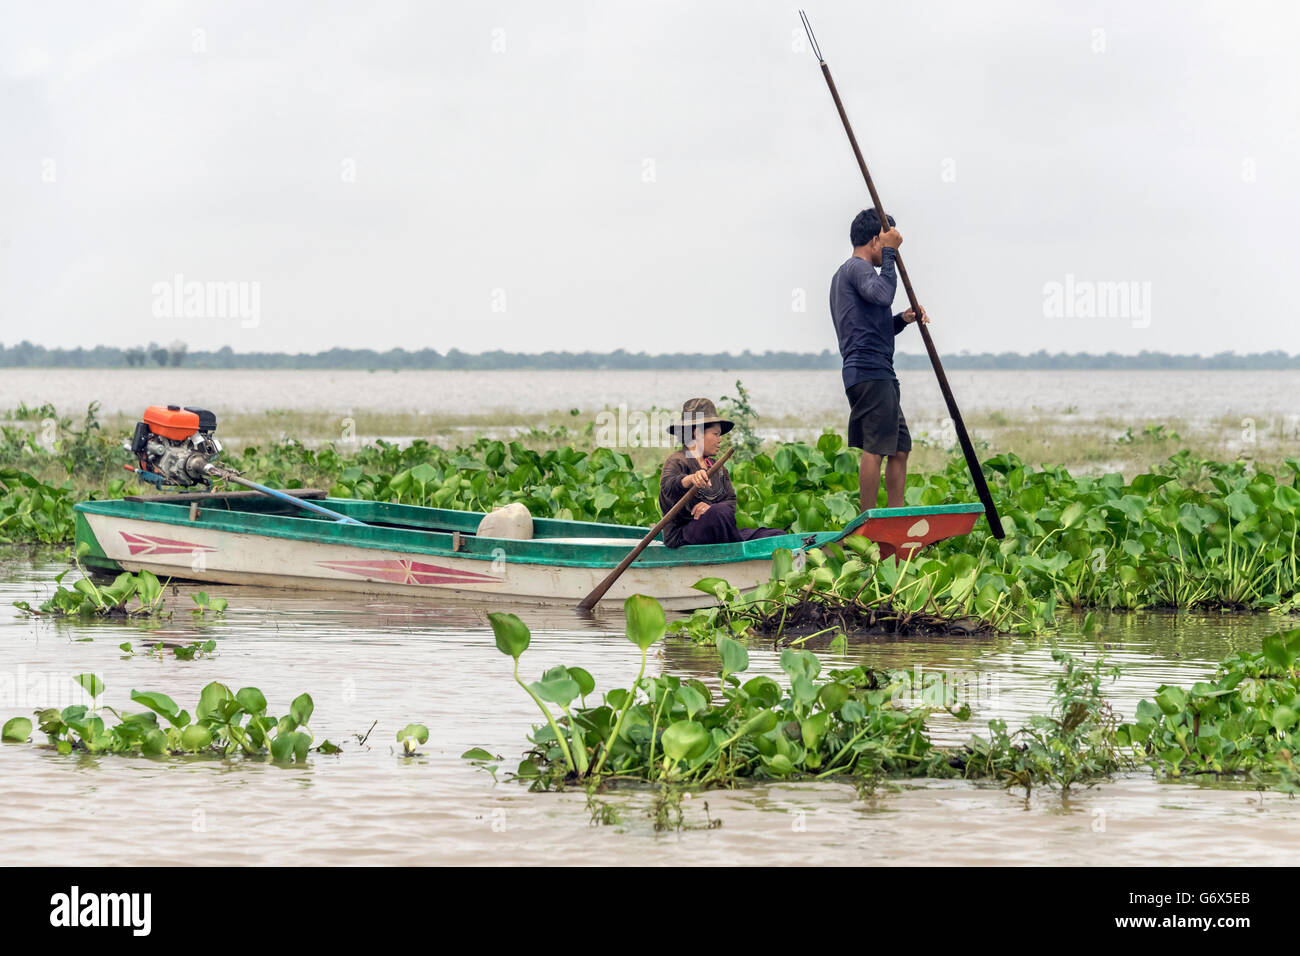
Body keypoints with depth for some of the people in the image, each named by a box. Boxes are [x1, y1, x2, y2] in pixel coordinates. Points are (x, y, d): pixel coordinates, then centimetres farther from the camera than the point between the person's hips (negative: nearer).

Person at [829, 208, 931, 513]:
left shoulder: (845, 272, 25)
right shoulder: (858, 268, -7)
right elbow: (883, 294, -29)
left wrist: (902, 320, 14)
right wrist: (889, 253, -17)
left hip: (880, 375, 11)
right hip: (870, 373, -11)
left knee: (900, 448, 11)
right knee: (874, 448, -12)